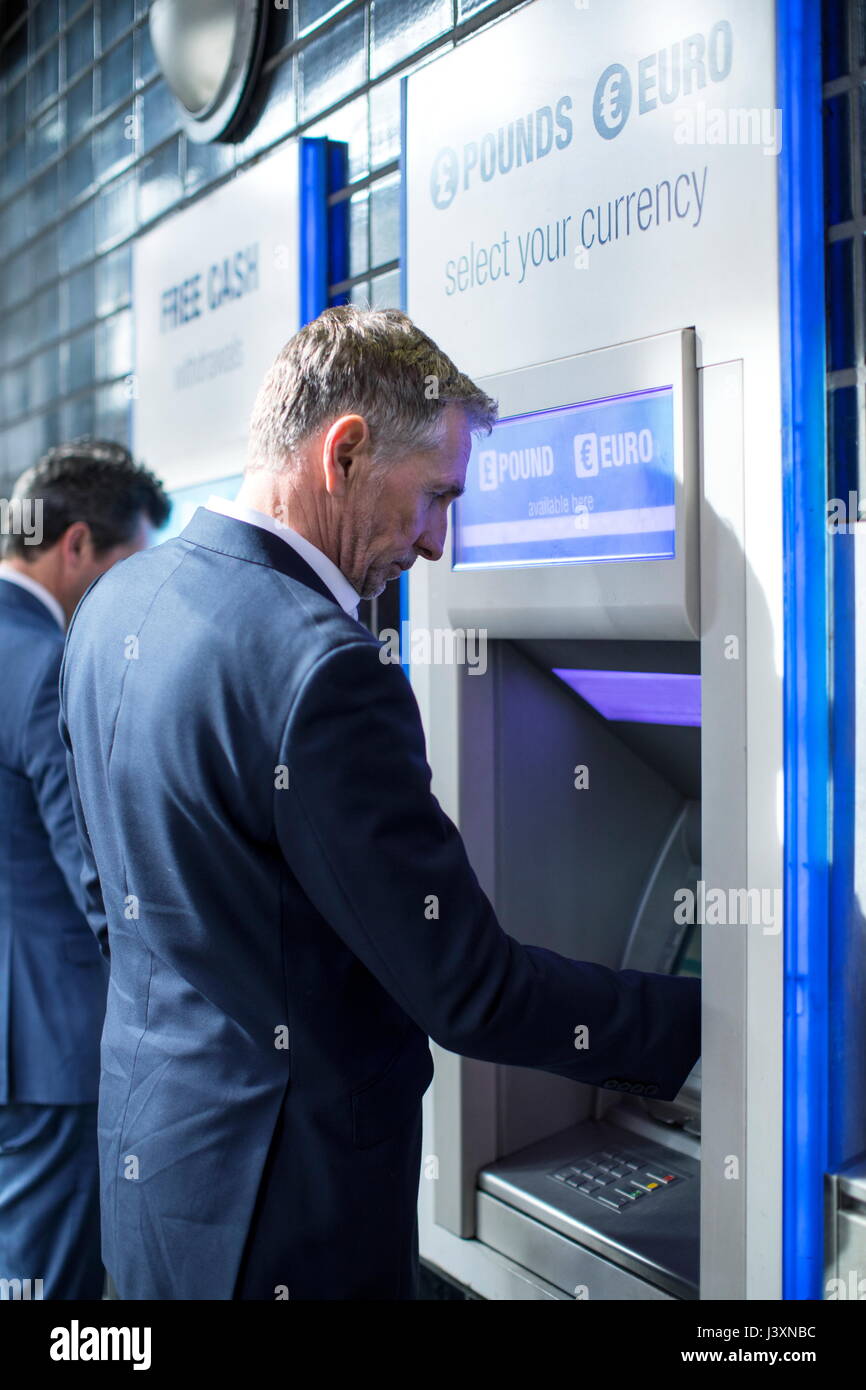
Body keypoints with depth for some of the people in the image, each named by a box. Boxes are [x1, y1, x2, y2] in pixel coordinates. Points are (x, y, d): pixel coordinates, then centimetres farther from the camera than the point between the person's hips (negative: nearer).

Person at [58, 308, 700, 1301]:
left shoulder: (114, 605, 1)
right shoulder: (319, 669, -28)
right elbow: (468, 990, -23)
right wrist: (711, 1023, -12)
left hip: (144, 1144, 8)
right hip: (281, 1213, -8)